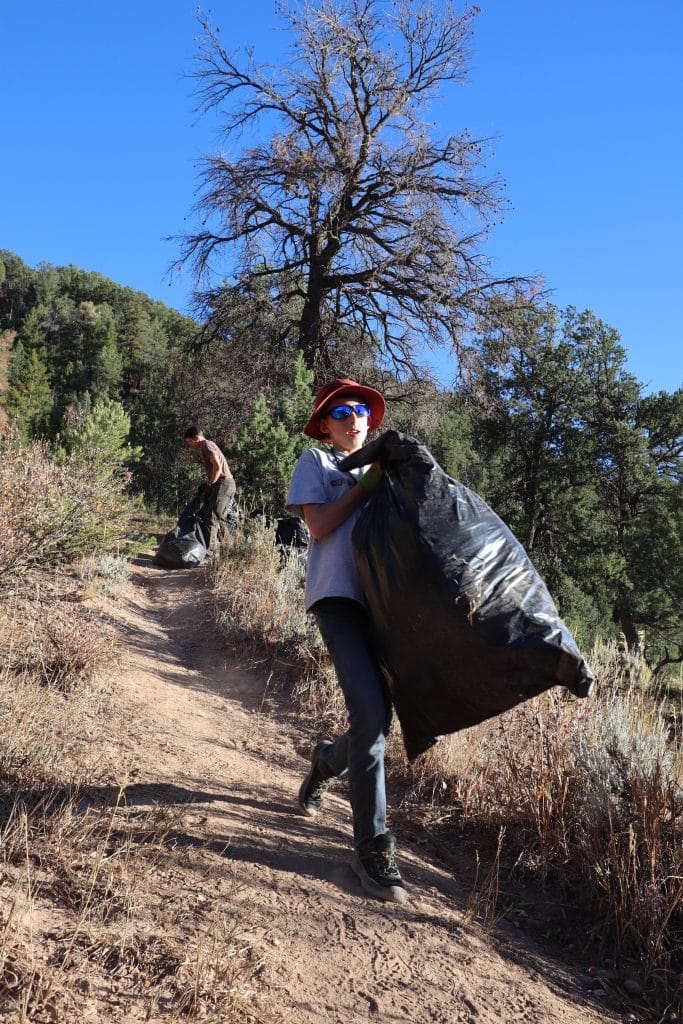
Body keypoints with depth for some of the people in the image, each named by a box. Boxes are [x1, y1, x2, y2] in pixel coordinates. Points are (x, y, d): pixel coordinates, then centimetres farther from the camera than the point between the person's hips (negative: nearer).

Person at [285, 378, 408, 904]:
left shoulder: (383, 465, 25)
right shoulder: (316, 462, 10)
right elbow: (319, 526, -4)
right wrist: (366, 485, -3)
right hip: (339, 594, -5)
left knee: (377, 715, 5)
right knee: (370, 712, -18)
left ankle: (328, 761, 39)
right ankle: (373, 845, -7)